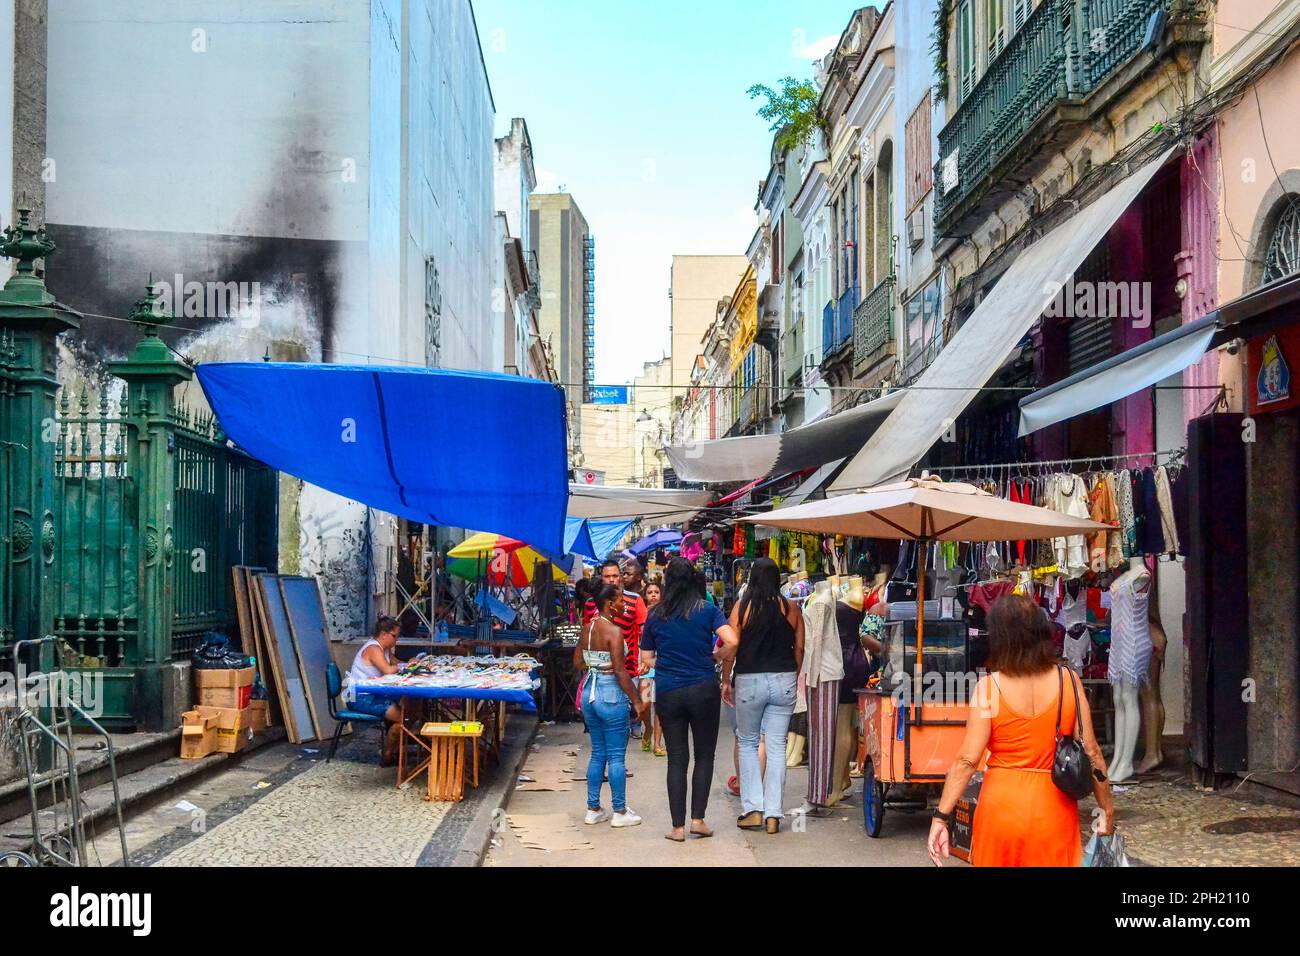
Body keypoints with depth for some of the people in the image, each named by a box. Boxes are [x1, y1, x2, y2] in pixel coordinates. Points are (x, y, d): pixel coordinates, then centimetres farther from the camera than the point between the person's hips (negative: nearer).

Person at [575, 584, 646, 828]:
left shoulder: (587, 628, 6)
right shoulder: (614, 631, -16)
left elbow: (577, 662, 13)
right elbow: (620, 671, -18)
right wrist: (636, 699, -11)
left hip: (589, 691, 7)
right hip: (611, 694, -7)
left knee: (598, 752, 16)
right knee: (617, 755, 2)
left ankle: (593, 810, 20)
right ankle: (619, 812, 9)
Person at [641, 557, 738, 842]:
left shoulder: (655, 616, 3)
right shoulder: (707, 610, -3)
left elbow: (648, 659, 7)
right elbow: (732, 641, -15)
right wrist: (715, 656, 4)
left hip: (667, 693, 2)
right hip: (703, 689, -2)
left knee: (676, 759, 7)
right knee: (704, 756, 11)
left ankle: (678, 827, 8)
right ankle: (697, 819, 6)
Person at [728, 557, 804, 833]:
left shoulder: (743, 606, -4)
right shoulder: (790, 608, 2)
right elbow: (799, 648, 4)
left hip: (750, 681, -2)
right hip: (784, 681, 2)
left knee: (748, 743, 13)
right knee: (777, 746, 5)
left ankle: (752, 810, 8)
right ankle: (773, 814, 4)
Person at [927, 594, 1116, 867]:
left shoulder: (989, 687, -10)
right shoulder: (1068, 680, -4)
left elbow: (966, 761, -13)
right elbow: (1091, 752, -3)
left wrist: (941, 816, -9)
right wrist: (1107, 809, 8)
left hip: (1001, 805, -1)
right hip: (1055, 807, 1)